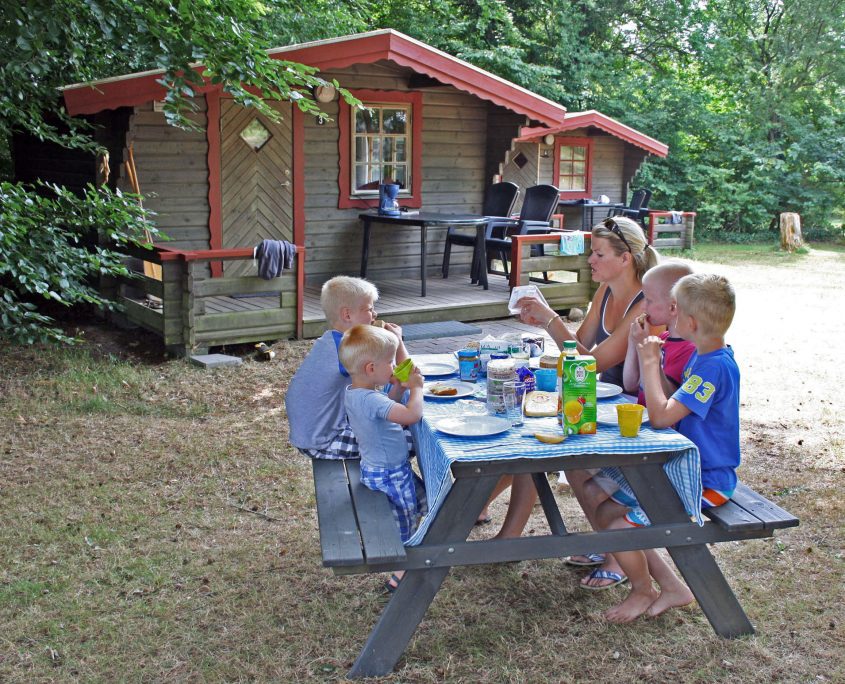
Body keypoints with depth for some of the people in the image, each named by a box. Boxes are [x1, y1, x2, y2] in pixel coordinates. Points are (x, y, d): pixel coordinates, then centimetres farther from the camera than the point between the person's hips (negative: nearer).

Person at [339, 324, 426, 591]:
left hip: (375, 467, 10)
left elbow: (387, 409, 16)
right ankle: (401, 576, 16)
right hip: (389, 474, -10)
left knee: (423, 499, 25)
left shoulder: (354, 393, 0)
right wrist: (416, 388, -23)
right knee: (406, 527, 3)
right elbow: (412, 415, -40)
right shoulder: (371, 399, -33)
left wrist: (398, 388, 0)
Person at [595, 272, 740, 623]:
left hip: (705, 483, -10)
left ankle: (643, 590, 14)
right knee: (606, 512, 8)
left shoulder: (716, 366, -25)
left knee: (618, 530, -17)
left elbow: (661, 416, -29)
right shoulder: (701, 357, 7)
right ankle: (671, 586, 16)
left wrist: (650, 363, -19)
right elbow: (671, 406, 11)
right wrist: (652, 362, 1)